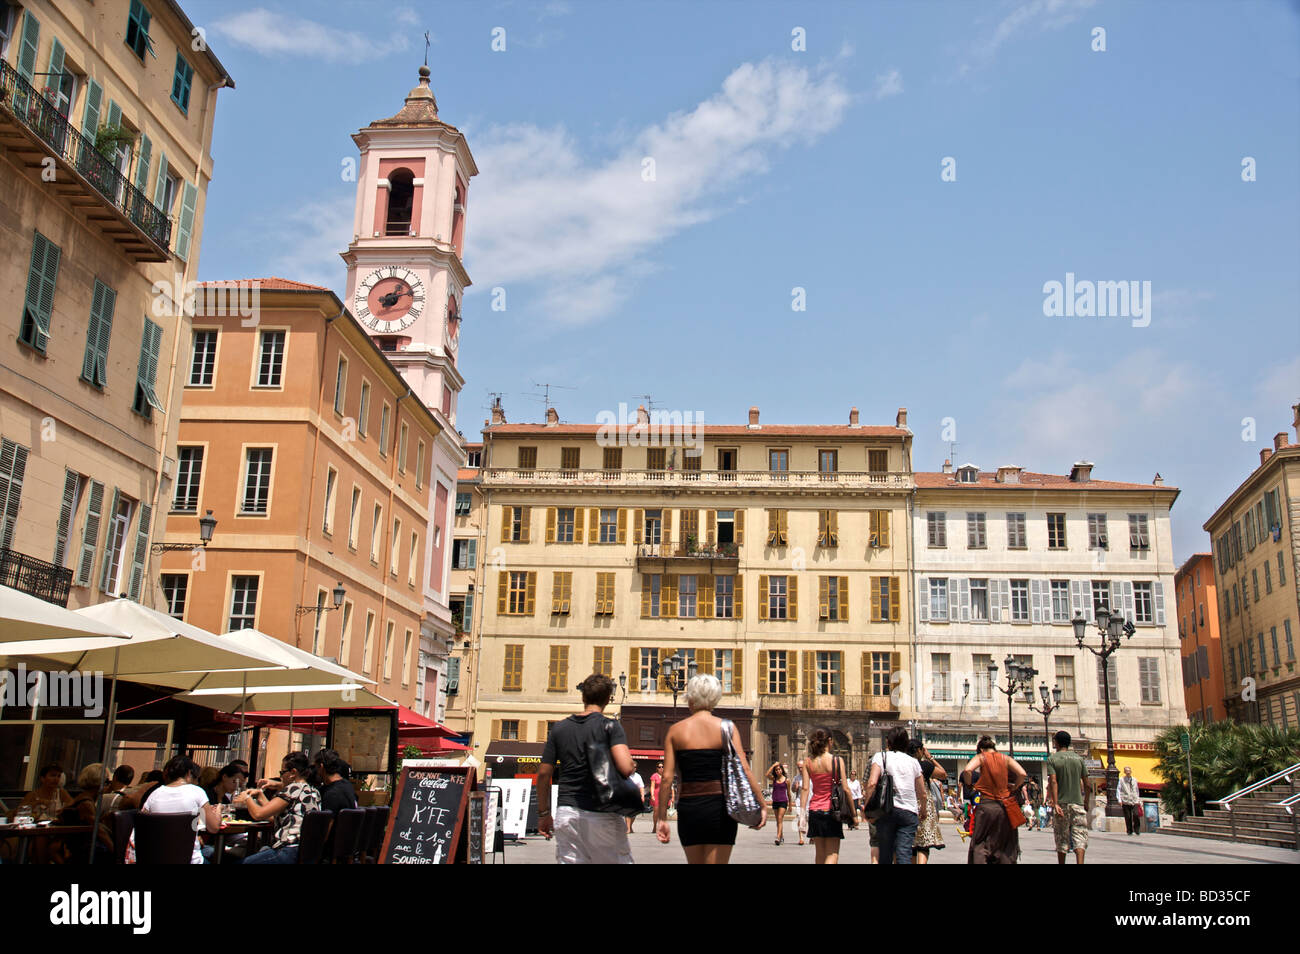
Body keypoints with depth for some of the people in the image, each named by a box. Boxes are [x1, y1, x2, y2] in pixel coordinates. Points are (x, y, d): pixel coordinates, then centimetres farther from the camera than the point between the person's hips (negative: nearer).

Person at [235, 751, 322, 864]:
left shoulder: (293, 789, -10)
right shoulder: (313, 791, 15)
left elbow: (258, 814, -11)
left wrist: (247, 798, 7)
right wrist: (260, 795, 24)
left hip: (291, 852, -9)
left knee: (246, 861, 4)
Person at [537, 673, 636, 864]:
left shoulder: (559, 728, 8)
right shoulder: (610, 726, -5)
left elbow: (543, 773, 8)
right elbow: (626, 768, -18)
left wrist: (543, 813, 18)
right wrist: (633, 766, 5)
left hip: (566, 812, 4)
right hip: (601, 814, -3)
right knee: (619, 860, 8)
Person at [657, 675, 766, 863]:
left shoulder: (675, 731, 4)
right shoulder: (726, 727, 0)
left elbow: (667, 777, 0)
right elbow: (744, 771, -7)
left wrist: (662, 818, 4)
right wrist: (763, 804, 0)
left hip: (688, 807, 2)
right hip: (719, 807, -2)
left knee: (695, 862, 17)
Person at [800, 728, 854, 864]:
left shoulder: (808, 762, 2)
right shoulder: (837, 760, -7)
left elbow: (805, 788, -4)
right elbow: (845, 789, -7)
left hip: (814, 810, 4)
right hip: (832, 811, -4)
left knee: (820, 854, 16)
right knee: (832, 854, -2)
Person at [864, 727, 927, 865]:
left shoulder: (880, 756, 5)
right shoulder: (913, 762, 13)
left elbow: (872, 783, -10)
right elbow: (923, 794, 16)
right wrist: (923, 811, 35)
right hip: (909, 811, 1)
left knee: (885, 853, 9)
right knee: (904, 854, -5)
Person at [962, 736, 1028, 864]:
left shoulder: (981, 757, 2)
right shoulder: (1005, 759, 7)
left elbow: (967, 771, -16)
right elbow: (1022, 774, -6)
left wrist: (970, 785, 0)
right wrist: (1014, 788, 9)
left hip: (986, 805, -2)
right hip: (1004, 805, 3)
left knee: (979, 845, 4)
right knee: (1006, 846, 14)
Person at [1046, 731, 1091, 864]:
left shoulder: (1052, 758, -1)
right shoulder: (1078, 758, 6)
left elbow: (1053, 781, -12)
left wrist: (1055, 803, -16)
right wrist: (1087, 803, 16)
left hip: (1061, 803, -1)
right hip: (1077, 802, 1)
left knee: (1062, 837, 10)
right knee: (1080, 835, -2)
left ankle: (1061, 863, 16)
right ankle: (1080, 862, -20)